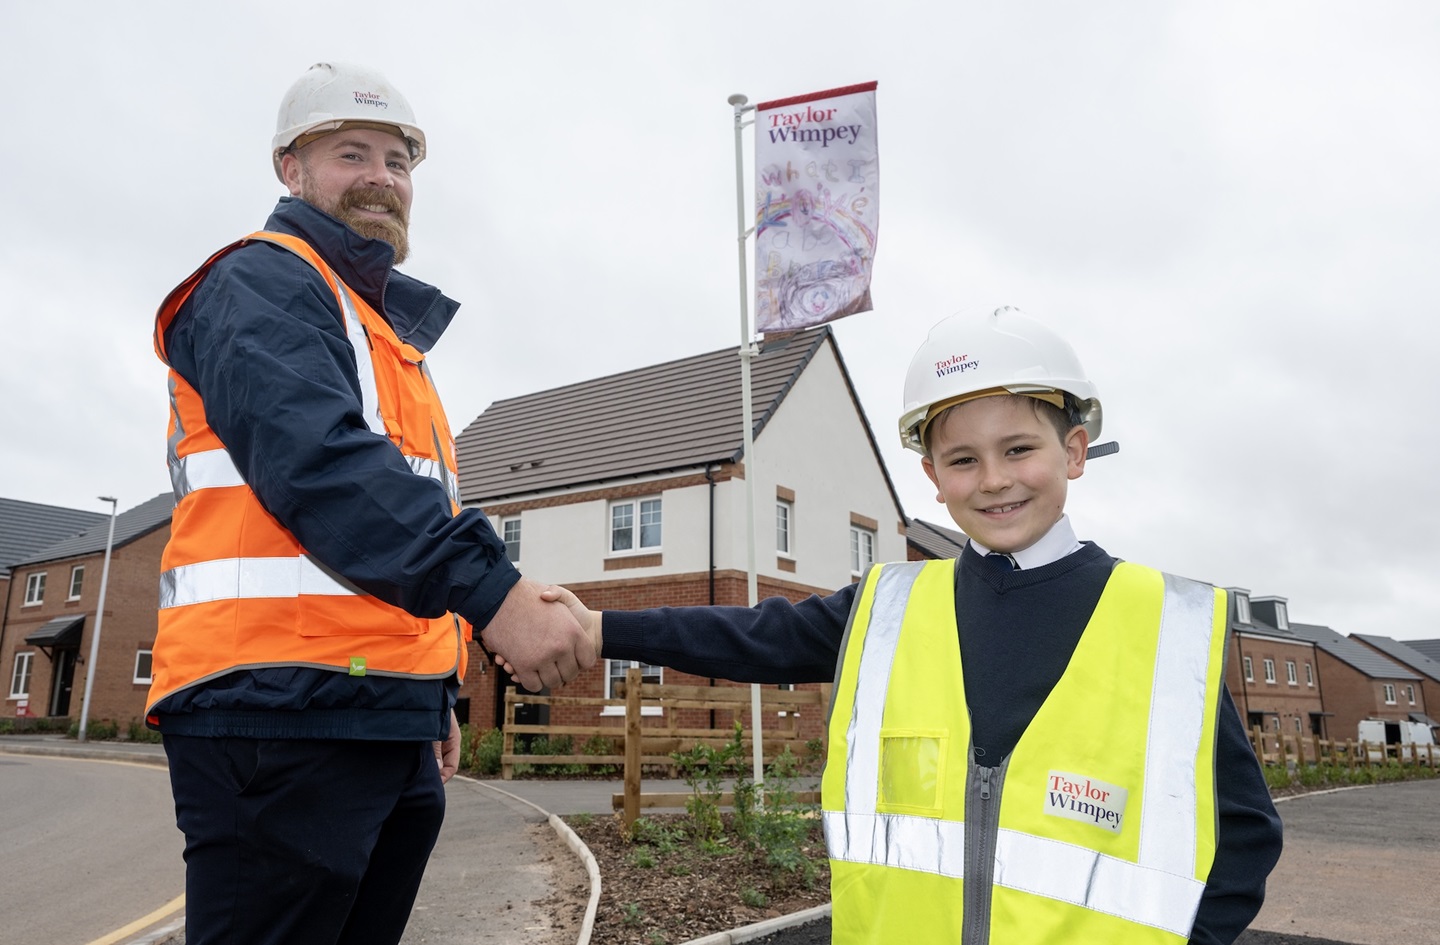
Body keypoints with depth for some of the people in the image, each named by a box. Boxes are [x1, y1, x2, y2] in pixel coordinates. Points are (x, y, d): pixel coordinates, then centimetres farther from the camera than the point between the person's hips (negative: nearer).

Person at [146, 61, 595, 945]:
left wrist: (439, 694, 23)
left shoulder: (393, 332, 25)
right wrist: (492, 591, -31)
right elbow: (314, 458, -21)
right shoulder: (261, 282, -2)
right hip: (283, 707, -9)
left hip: (389, 722, 9)